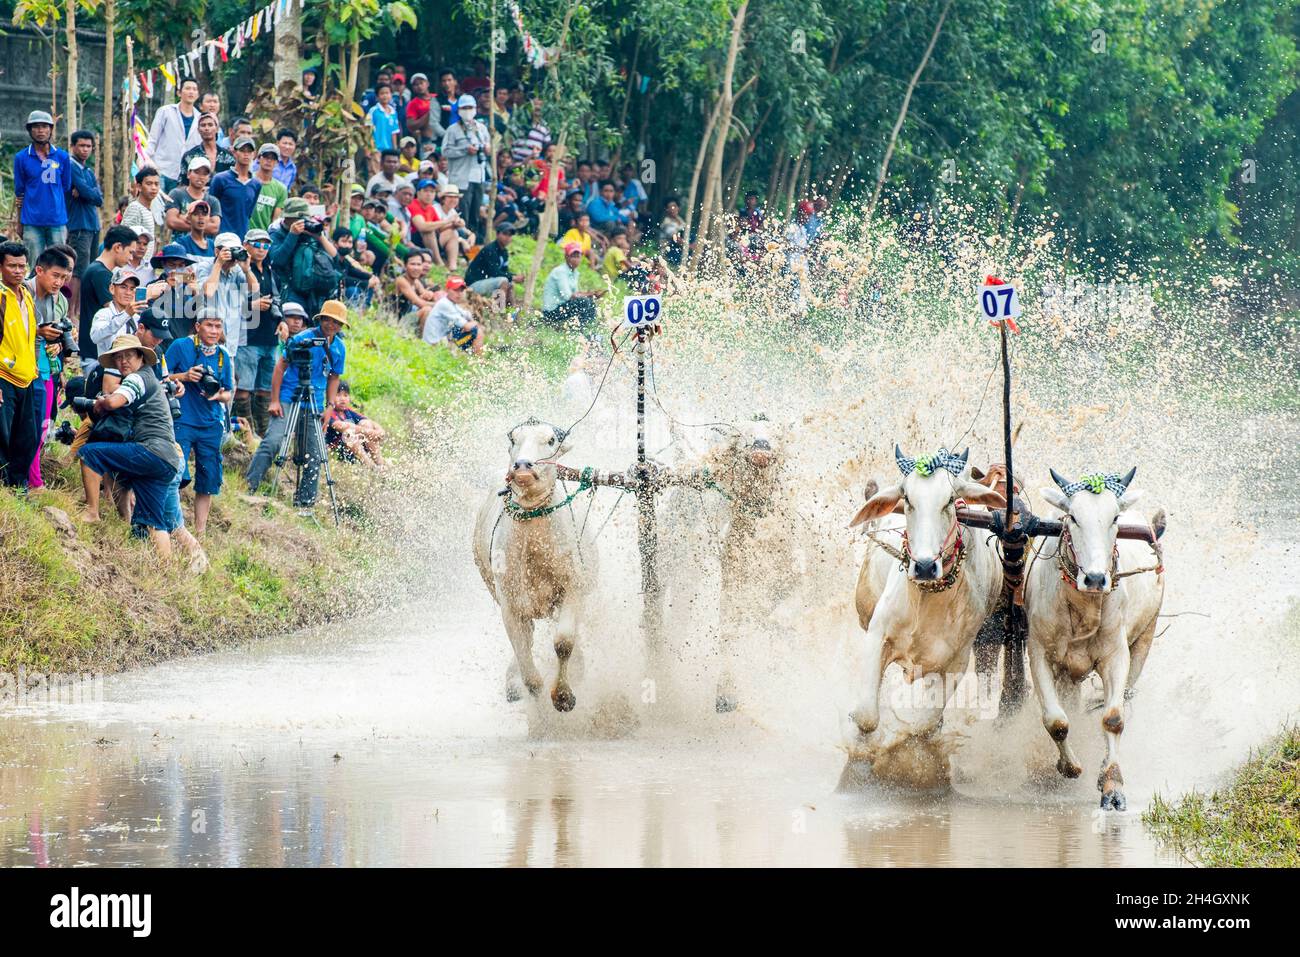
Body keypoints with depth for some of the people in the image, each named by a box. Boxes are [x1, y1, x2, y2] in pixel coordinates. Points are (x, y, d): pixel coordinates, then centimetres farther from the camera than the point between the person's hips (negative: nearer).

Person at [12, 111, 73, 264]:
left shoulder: (63, 157, 6)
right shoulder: (21, 158, 3)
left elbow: (66, 189, 12)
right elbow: (19, 192, 7)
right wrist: (18, 222, 6)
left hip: (57, 221, 1)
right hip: (32, 223, -1)